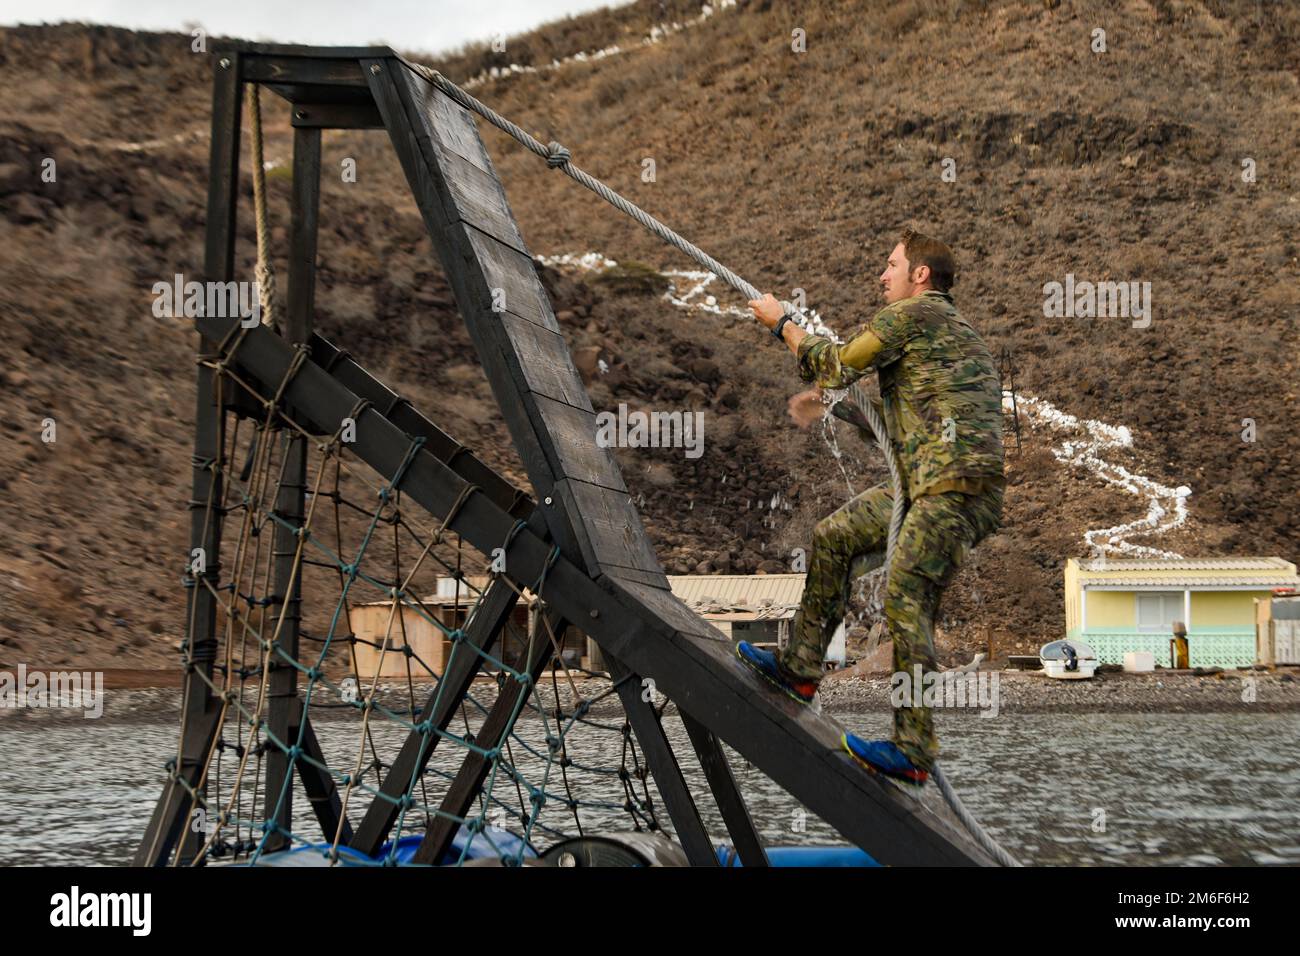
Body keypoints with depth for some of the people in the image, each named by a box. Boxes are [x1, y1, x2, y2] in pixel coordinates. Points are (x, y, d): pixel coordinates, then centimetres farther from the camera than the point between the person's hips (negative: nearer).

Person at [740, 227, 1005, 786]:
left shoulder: (913, 313, -2)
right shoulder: (943, 323, 28)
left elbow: (838, 364, 1)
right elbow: (908, 408, 35)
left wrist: (780, 323, 15)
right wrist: (827, 403, 32)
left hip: (957, 482, -10)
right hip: (927, 484, 10)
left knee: (905, 597, -15)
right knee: (832, 539, 12)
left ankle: (914, 750, -17)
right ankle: (801, 668, 16)